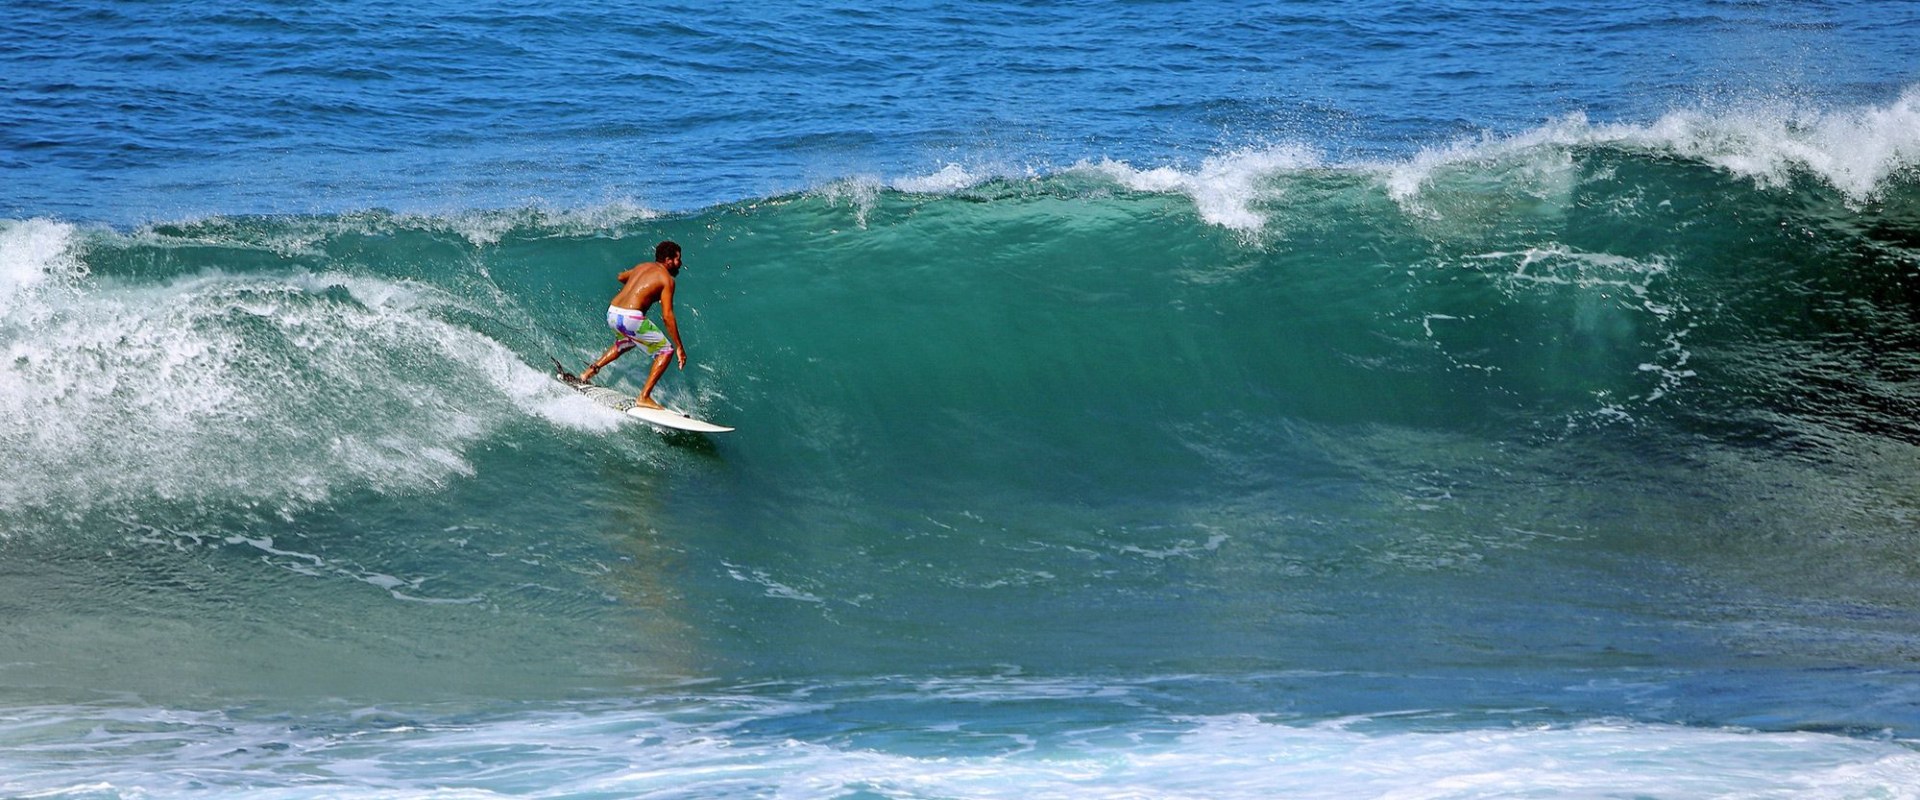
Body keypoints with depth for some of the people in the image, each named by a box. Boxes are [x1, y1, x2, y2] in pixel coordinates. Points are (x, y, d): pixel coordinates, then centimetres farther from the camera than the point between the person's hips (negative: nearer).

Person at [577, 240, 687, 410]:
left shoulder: (642, 267, 19)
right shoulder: (666, 279, -3)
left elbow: (621, 277, 41)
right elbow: (667, 316, -10)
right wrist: (679, 347, -7)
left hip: (612, 313, 8)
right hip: (631, 318, -8)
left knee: (625, 343, 39)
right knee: (666, 351, 3)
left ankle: (590, 371, 32)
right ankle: (644, 397, -3)